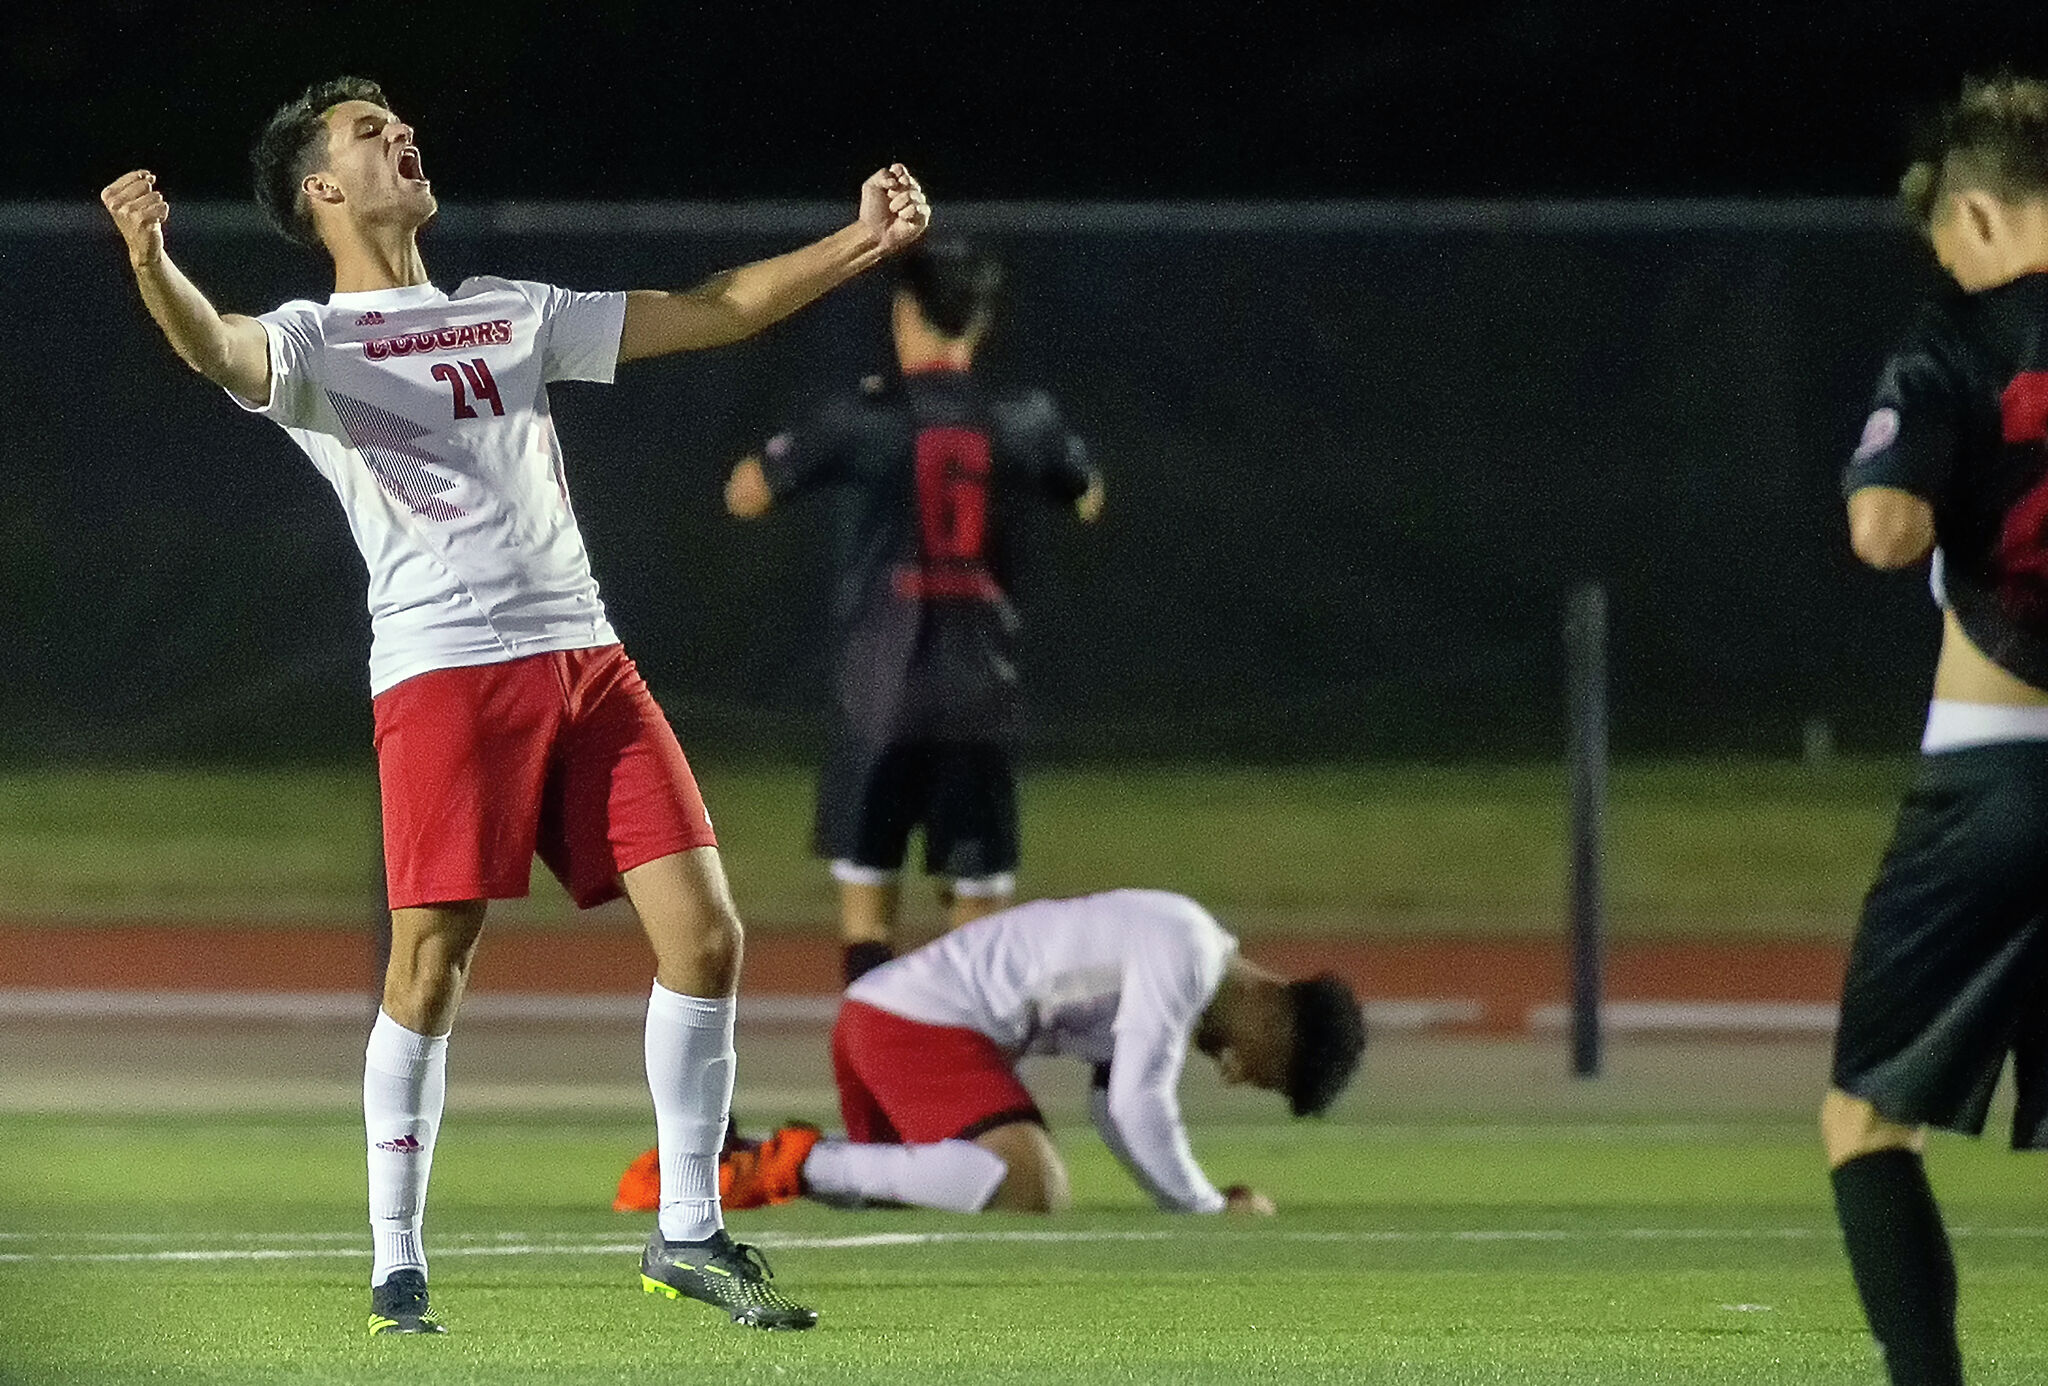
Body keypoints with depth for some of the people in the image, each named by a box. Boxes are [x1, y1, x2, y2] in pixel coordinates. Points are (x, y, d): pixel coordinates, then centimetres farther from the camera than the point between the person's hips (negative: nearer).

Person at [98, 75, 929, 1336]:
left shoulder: (514, 315, 23)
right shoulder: (315, 340, 5)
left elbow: (711, 313, 25)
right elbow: (215, 348, -19)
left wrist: (862, 242, 16)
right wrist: (150, 259, -40)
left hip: (586, 661, 5)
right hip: (444, 667, -5)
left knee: (704, 935, -2)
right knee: (430, 970, -8)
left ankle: (689, 1233, 11)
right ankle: (398, 1268, 4)